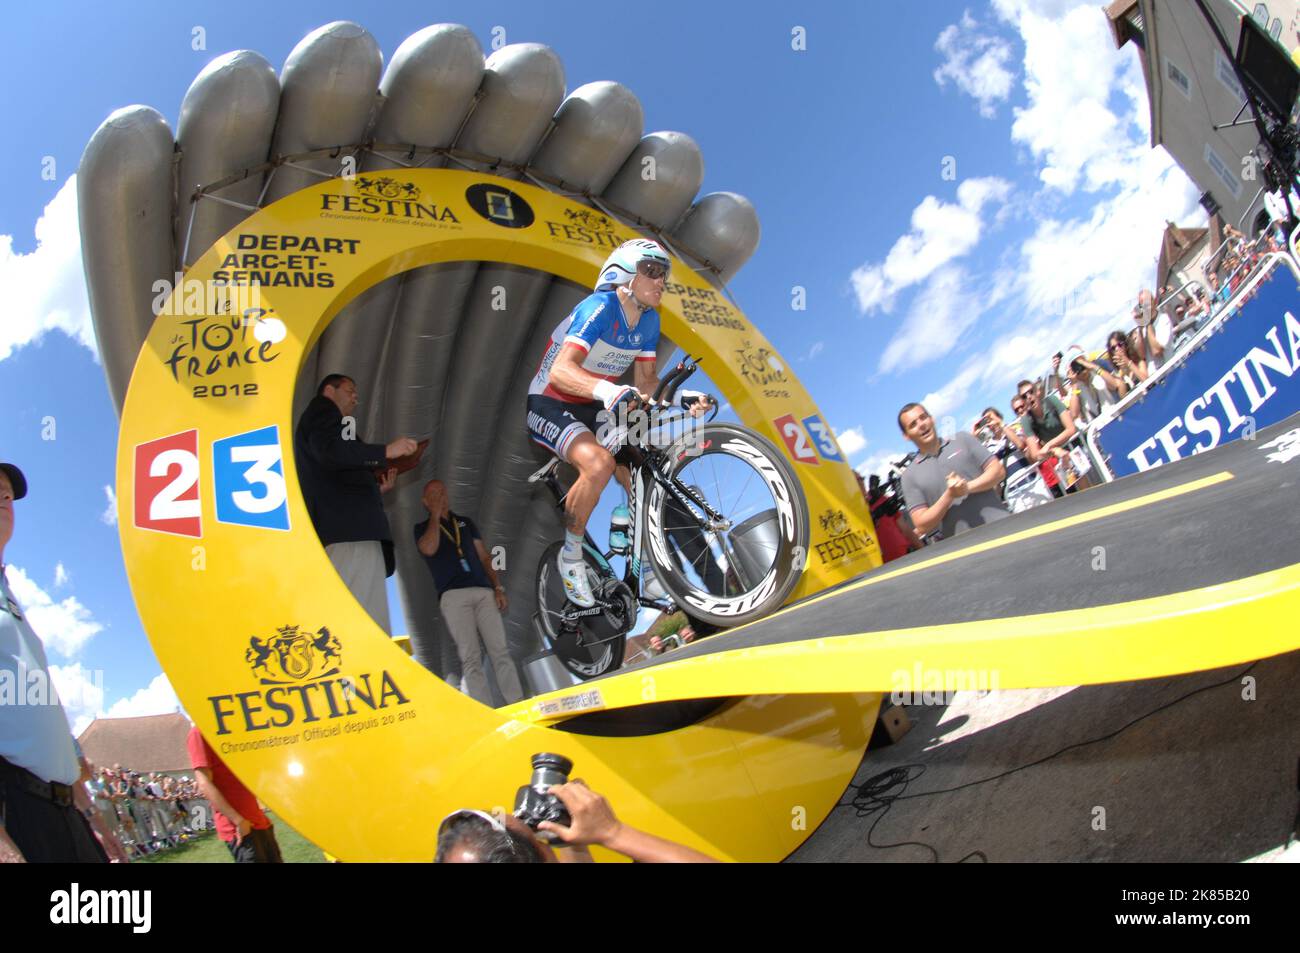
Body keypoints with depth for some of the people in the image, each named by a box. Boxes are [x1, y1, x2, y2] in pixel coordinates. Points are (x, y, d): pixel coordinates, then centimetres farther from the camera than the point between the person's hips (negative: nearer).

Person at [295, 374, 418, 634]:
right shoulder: (322, 410, 9)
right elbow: (329, 452, -14)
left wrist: (376, 488, 21)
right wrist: (386, 451, -15)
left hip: (351, 530, 9)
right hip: (348, 526, -9)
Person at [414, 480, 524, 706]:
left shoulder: (466, 522, 25)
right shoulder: (422, 528, 16)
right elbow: (429, 548, -8)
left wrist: (498, 587, 9)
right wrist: (435, 514, 2)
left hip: (484, 592, 3)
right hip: (453, 595, -3)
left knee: (500, 651, -9)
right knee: (471, 658, -12)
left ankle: (517, 705, -14)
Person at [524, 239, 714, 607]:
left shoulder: (649, 319, 1)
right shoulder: (600, 308, -24)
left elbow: (645, 380, 5)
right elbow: (560, 371, -37)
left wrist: (679, 395, -16)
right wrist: (608, 391, -55)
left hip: (593, 409, 8)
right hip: (550, 404, -8)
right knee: (599, 463, -33)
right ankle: (571, 556, -12)